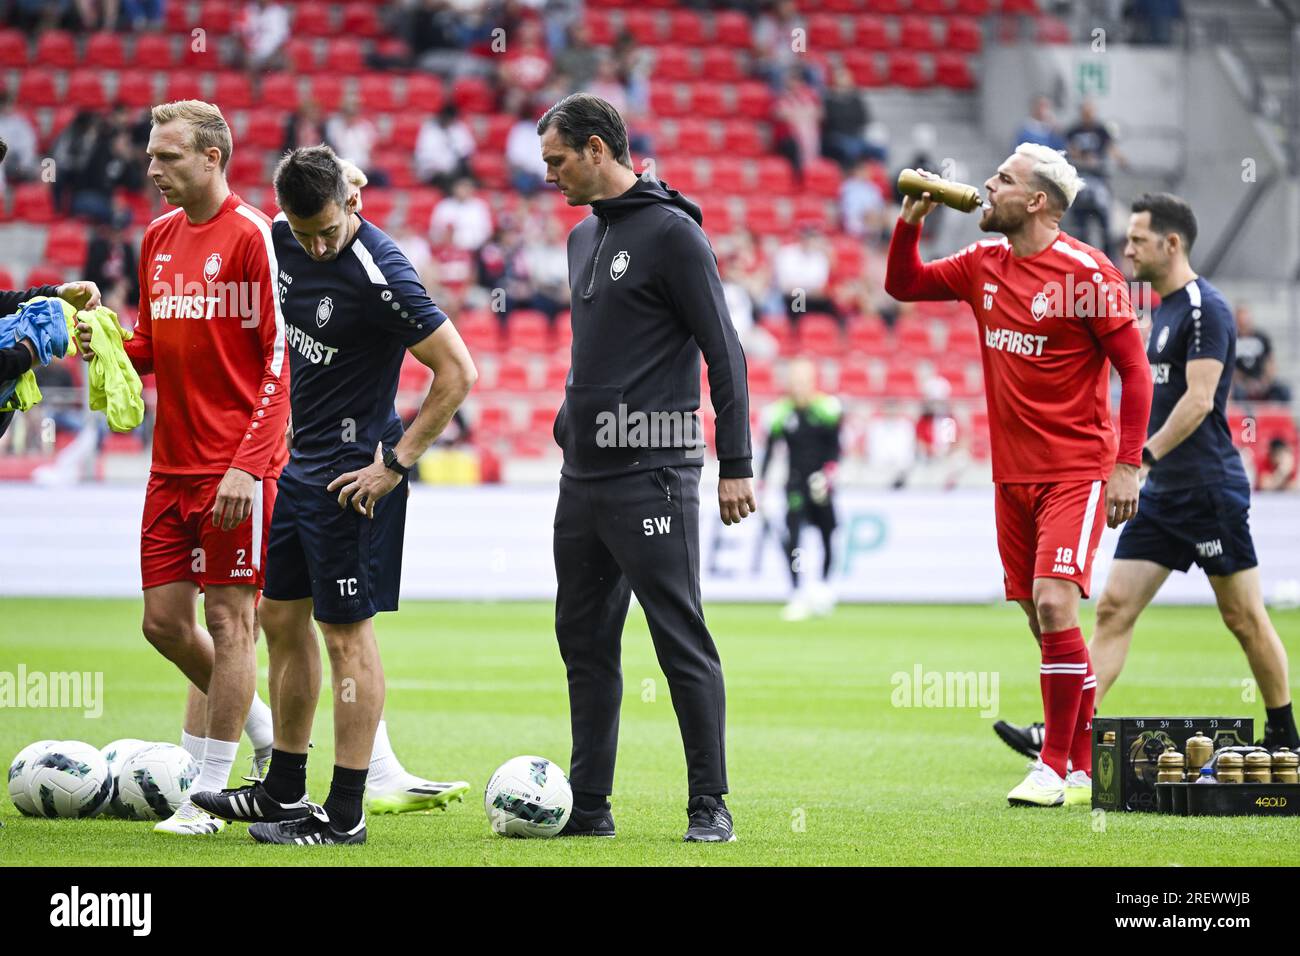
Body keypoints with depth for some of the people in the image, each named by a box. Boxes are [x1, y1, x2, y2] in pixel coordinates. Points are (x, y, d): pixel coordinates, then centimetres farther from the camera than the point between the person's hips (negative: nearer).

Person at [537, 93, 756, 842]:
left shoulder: (671, 232, -9)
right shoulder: (584, 238, 16)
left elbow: (724, 353, -11)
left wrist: (736, 465, -14)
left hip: (651, 475, -9)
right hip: (583, 475, 9)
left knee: (681, 639, -7)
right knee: (585, 642, 10)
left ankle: (710, 806, -2)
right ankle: (589, 805, 15)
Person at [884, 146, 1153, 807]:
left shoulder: (1086, 272, -12)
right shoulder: (983, 265, 9)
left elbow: (1135, 369, -10)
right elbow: (902, 285, 23)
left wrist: (1128, 466, -15)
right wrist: (911, 218, 6)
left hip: (1077, 472, -7)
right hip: (1013, 474, 7)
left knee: (1053, 603, -18)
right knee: (1042, 617, 7)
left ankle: (1053, 768, -11)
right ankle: (1082, 771, 14)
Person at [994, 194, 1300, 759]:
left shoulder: (1205, 309, -13)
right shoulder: (1164, 309, 16)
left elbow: (1199, 399, -21)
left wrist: (1143, 456, -26)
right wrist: (1146, 463, 20)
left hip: (1210, 490, -9)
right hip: (1162, 494, 9)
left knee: (1245, 619, 1)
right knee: (1113, 608, -1)